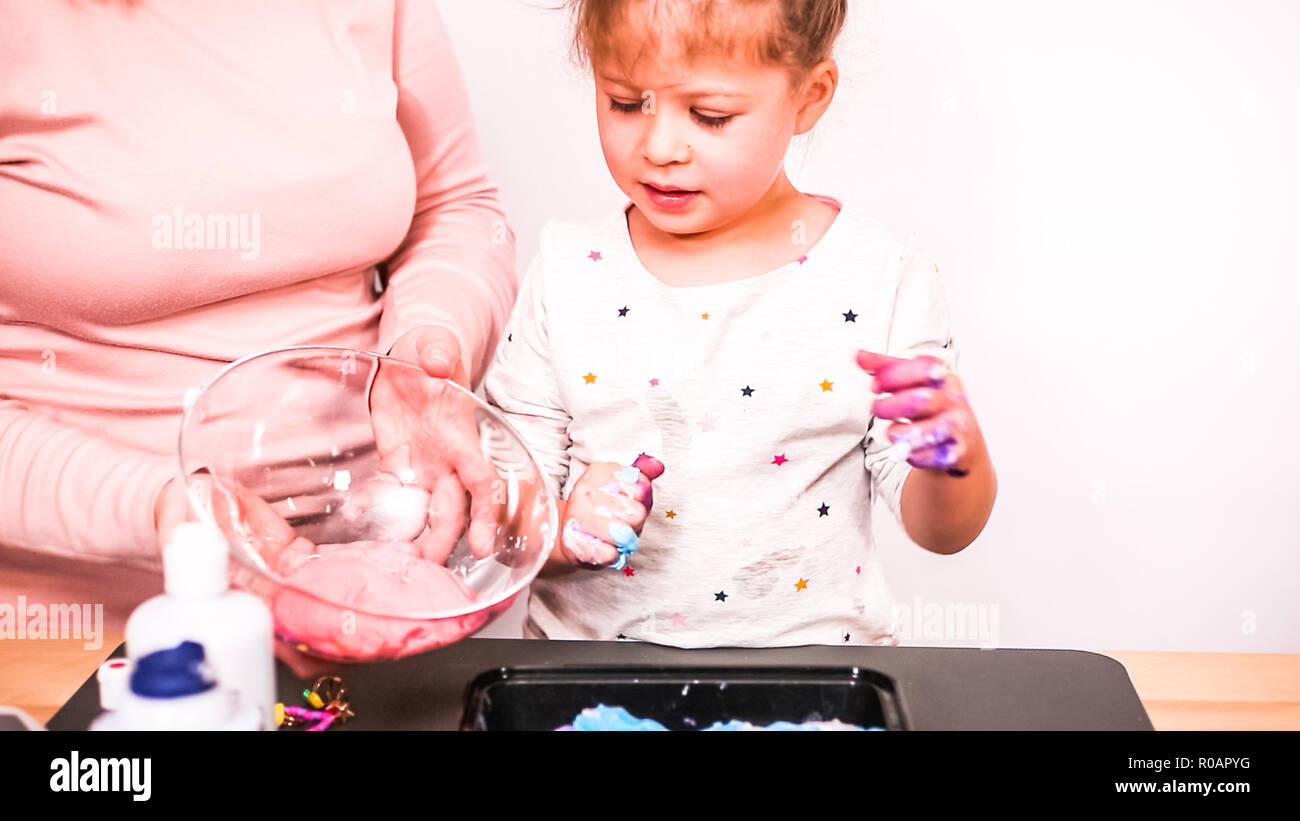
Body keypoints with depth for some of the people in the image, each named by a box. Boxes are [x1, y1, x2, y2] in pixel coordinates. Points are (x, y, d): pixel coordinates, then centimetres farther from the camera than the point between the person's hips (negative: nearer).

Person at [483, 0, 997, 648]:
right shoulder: (569, 277, -1)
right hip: (589, 659, 3)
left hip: (808, 654, -3)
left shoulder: (880, 278, -5)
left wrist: (955, 454, -24)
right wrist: (564, 528, -18)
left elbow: (941, 531, -3)